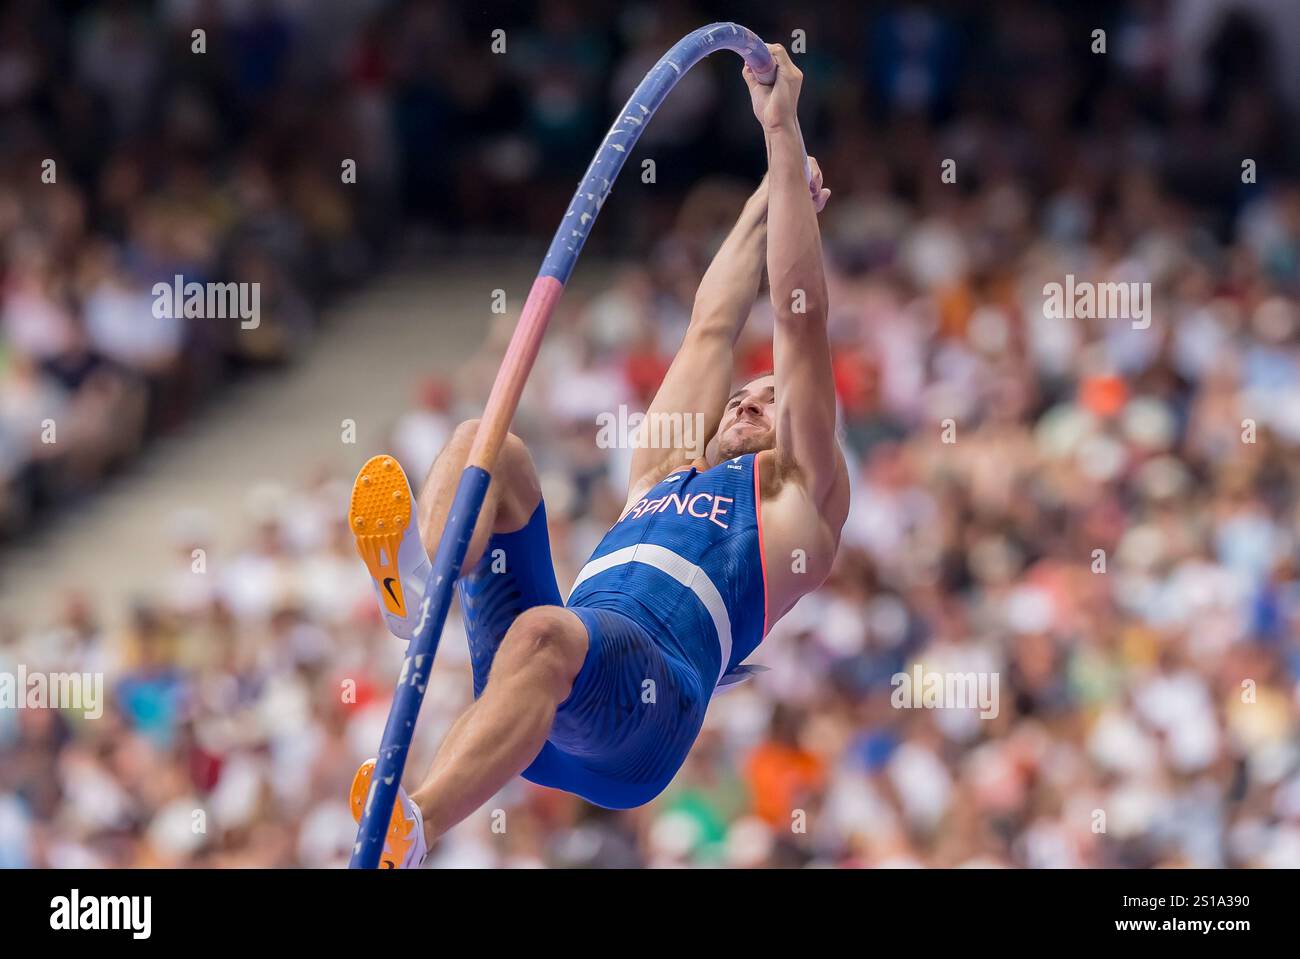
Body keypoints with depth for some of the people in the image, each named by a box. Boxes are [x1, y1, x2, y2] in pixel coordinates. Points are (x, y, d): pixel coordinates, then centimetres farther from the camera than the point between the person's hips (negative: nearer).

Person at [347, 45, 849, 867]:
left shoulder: (796, 494, 24)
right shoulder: (666, 476, 39)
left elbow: (802, 319, 20)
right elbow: (713, 328, 45)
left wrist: (784, 136, 21)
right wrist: (768, 198, 52)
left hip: (649, 704, -6)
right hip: (555, 691, 6)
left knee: (547, 632, -41)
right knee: (489, 447, -1)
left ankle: (410, 837, -60)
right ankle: (417, 587, -35)